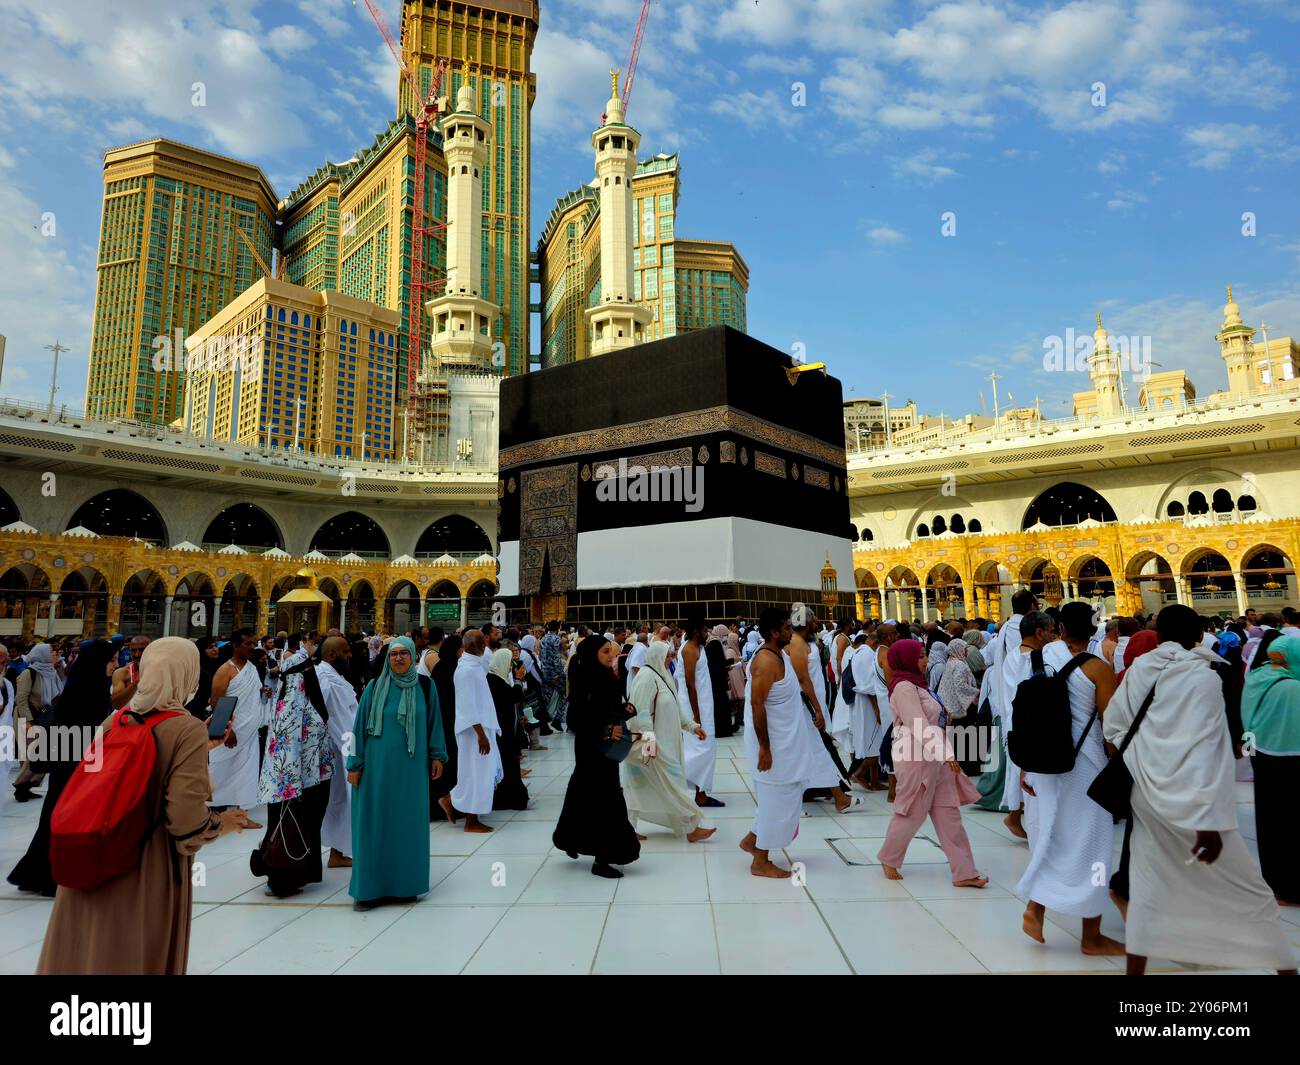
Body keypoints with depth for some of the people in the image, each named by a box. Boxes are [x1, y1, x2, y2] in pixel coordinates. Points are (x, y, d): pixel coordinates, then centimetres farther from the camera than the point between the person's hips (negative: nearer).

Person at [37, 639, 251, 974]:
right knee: (137, 958, 14)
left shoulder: (113, 722, -1)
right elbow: (188, 821, -23)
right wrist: (225, 823, -2)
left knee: (82, 953, 21)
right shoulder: (189, 730, -18)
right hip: (150, 874, -5)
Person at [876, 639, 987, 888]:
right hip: (915, 758, -9)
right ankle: (889, 860, 25)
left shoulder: (916, 684, 13)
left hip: (933, 757, 9)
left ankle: (964, 872, 11)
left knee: (949, 813, 7)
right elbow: (918, 727, -23)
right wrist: (945, 755, -26)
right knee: (912, 813, 5)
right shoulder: (904, 687, -17)